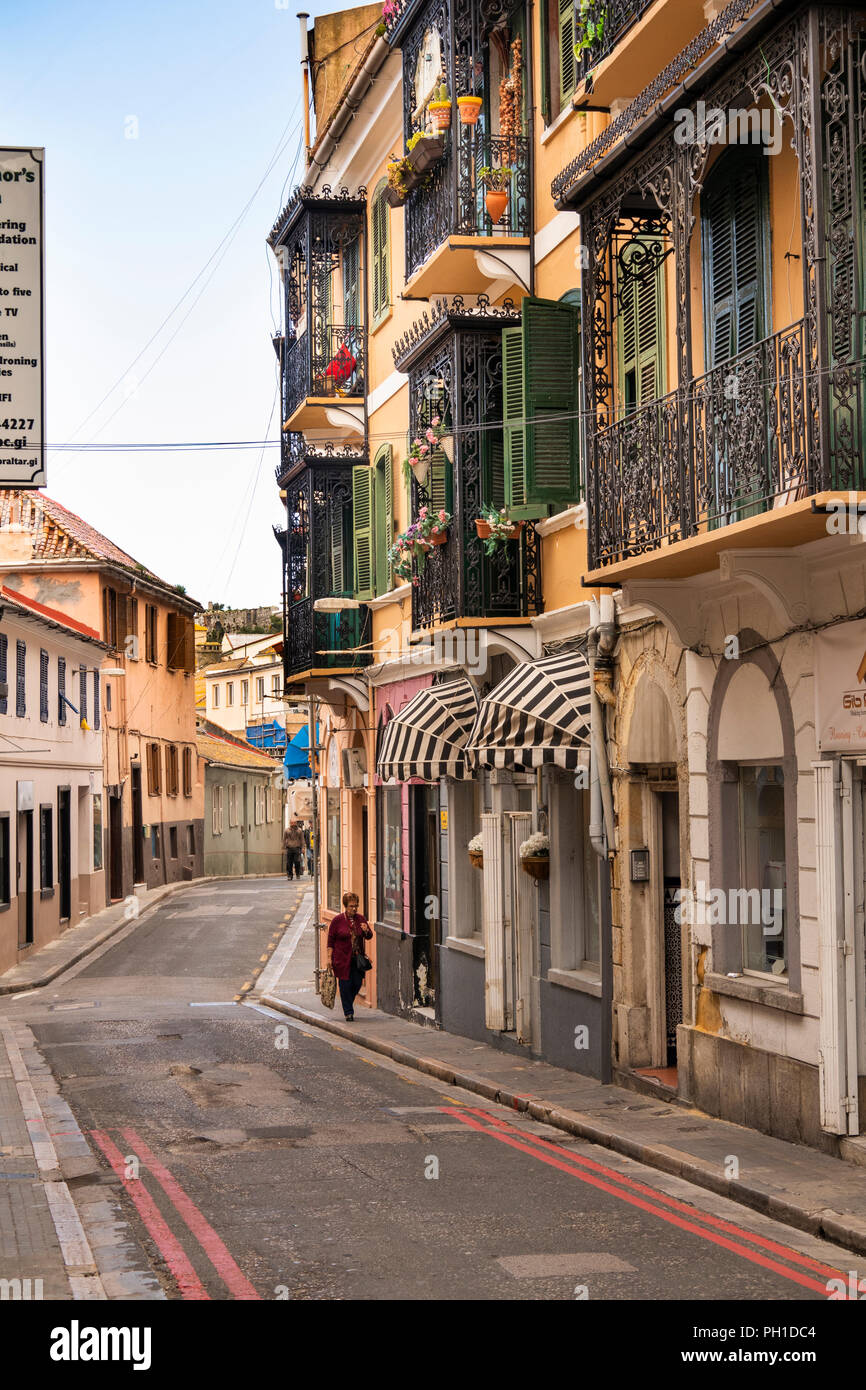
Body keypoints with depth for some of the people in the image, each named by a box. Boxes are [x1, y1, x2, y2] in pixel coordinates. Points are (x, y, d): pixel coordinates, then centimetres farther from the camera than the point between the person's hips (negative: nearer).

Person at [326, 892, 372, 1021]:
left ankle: (348, 1002, 30)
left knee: (357, 983, 2)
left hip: (357, 958, 3)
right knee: (345, 984, -3)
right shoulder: (338, 920, -4)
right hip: (342, 958, -3)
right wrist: (329, 957, -7)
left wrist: (366, 931, -13)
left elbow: (369, 936, 11)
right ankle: (348, 1012, 7)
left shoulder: (361, 918, 5)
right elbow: (331, 940, -2)